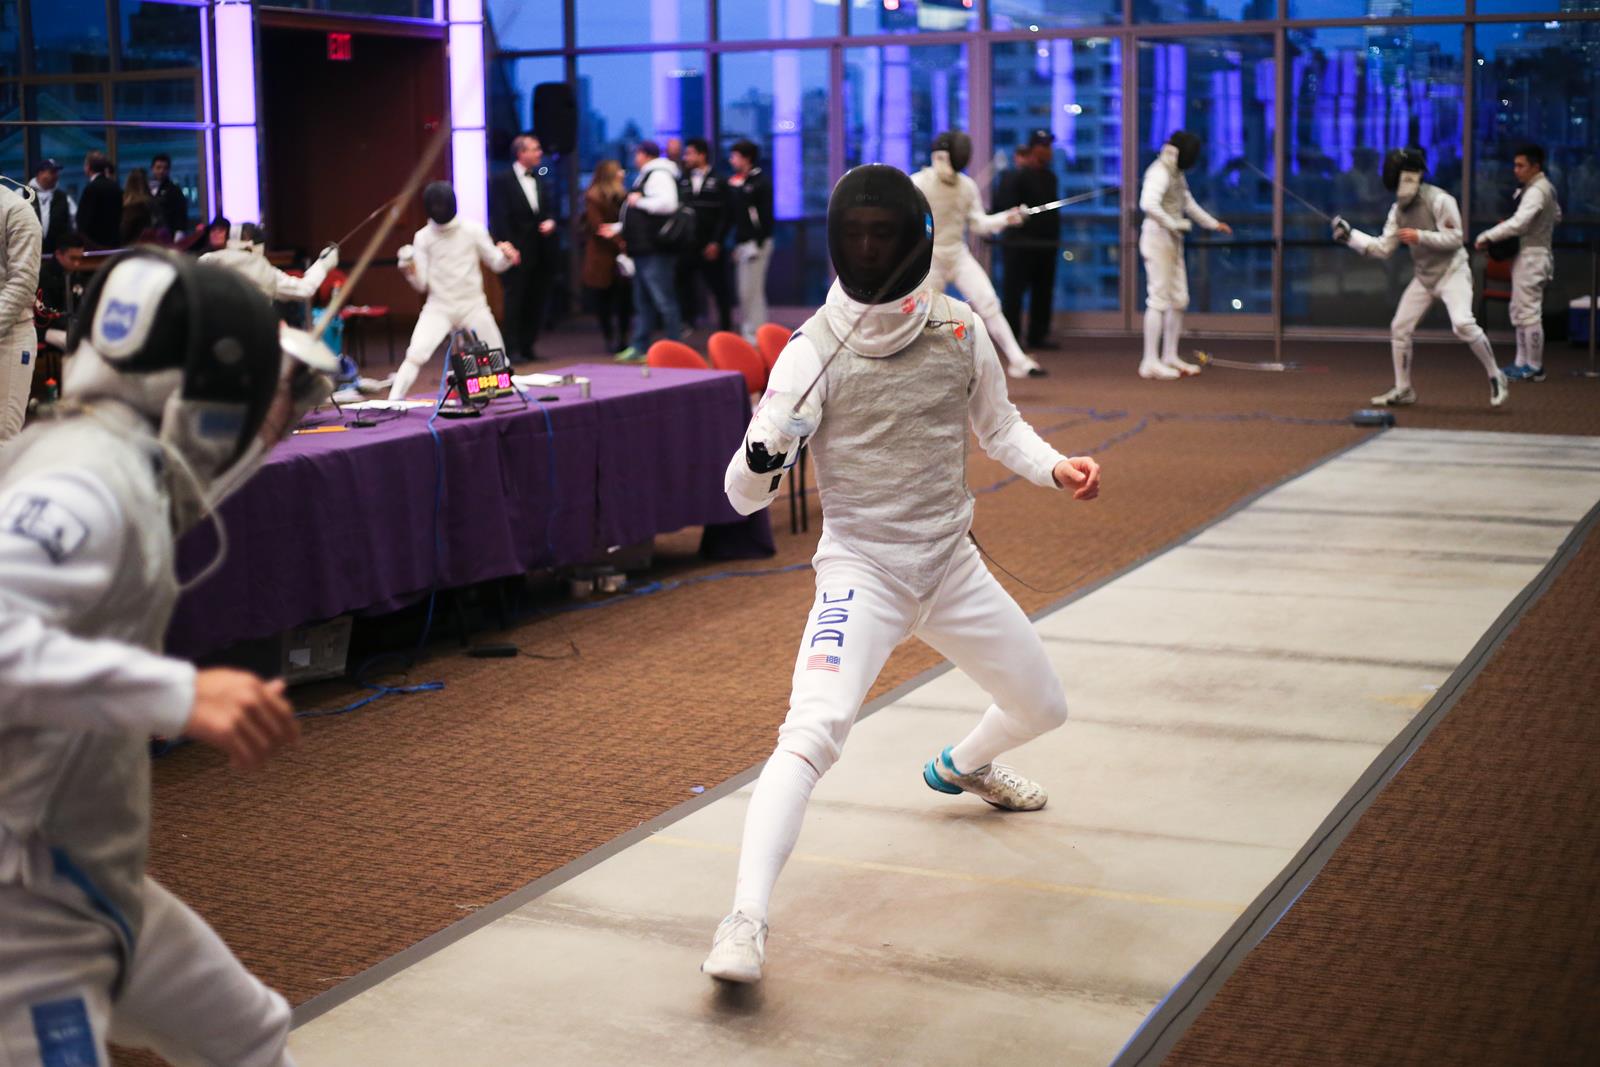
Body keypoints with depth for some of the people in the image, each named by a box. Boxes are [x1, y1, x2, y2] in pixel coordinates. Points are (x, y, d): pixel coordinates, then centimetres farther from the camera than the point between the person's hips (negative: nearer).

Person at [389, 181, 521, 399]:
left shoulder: (473, 229, -6)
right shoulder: (423, 237, -5)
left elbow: (496, 264, 0)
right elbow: (421, 284, -5)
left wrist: (507, 254, -23)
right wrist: (409, 269, -27)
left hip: (473, 306, 1)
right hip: (438, 308, -1)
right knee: (416, 356, -22)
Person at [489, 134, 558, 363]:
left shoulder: (541, 180, 14)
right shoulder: (503, 181, -4)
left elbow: (550, 209, 16)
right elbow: (500, 218, -8)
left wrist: (550, 222, -7)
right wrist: (509, 248, -15)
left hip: (542, 251, 6)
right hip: (519, 251, -6)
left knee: (538, 301, 7)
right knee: (515, 300, -3)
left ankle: (528, 346, 16)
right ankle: (513, 349, 1)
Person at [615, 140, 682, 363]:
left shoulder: (659, 175, -11)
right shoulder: (646, 176, 21)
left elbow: (668, 203, -29)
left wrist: (639, 201, -18)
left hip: (656, 251, -11)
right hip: (643, 250, 11)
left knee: (664, 301, -8)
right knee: (643, 303, 13)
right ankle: (637, 348, 18)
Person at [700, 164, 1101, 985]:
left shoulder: (957, 330, -5)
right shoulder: (812, 353, -16)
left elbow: (997, 426, 13)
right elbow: (744, 494, -20)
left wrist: (1055, 466, -7)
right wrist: (760, 456, -44)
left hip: (952, 565, 5)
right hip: (861, 570, -5)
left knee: (1041, 709, 20)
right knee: (814, 732, -28)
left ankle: (961, 766, 54)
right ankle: (744, 920, -29)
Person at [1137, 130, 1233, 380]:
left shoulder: (1176, 173, 14)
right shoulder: (1159, 173, -17)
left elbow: (1188, 203, 26)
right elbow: (1148, 204, -33)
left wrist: (1213, 224, 26)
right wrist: (1174, 224, -25)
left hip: (1172, 242, 10)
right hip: (1158, 239, -10)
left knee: (1179, 300, 12)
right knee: (1159, 301, -8)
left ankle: (1170, 357, 20)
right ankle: (1151, 362, -5)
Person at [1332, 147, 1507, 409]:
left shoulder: (1439, 200, -18)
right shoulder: (1398, 209, 3)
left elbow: (1454, 239, -20)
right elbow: (1383, 249, 2)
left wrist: (1420, 236, -25)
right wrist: (1349, 236, -6)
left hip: (1452, 272, -7)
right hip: (1423, 278, 7)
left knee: (1463, 324, -27)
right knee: (1399, 329, 5)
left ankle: (1495, 378, -10)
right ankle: (1403, 390, 18)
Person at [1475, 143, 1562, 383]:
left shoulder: (1536, 192, -19)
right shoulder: (1546, 188, 12)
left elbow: (1518, 223, -30)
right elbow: (1556, 216, 27)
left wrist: (1487, 237, -26)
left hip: (1531, 257, -10)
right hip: (1528, 256, 10)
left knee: (1529, 313, -4)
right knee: (1519, 313, 15)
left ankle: (1534, 368, 2)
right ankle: (1523, 363, 20)